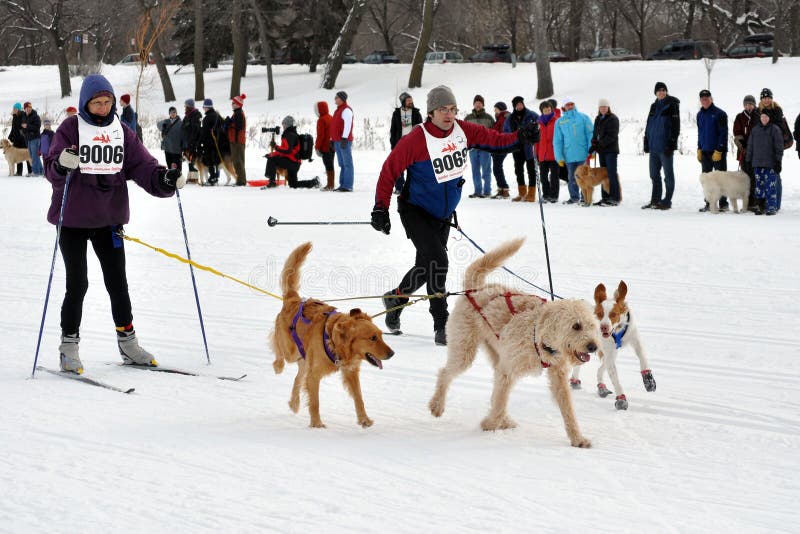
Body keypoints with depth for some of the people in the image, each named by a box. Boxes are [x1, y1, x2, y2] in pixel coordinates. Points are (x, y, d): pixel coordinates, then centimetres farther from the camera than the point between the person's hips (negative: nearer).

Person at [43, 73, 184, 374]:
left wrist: (164, 180, -19)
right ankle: (69, 348, 5)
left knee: (117, 283, 9)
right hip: (73, 219, -4)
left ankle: (127, 343, 20)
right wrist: (62, 165, -36)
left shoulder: (122, 132, 7)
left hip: (109, 219, 4)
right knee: (77, 284, -3)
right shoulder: (70, 129, -5)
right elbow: (53, 171, -13)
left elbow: (142, 166, 0)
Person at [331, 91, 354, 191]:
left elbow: (348, 125, -18)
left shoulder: (346, 110, -10)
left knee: (347, 163, -9)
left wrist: (344, 138, -23)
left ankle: (347, 186, -12)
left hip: (344, 141, -10)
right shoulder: (338, 110, 21)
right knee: (342, 164, 11)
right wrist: (333, 140, 22)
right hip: (337, 141, 10)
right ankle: (342, 185, 14)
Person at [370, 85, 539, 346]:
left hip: (444, 215, 6)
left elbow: (495, 140, 2)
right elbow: (389, 171, -14)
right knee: (437, 260, -19)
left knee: (427, 266, 10)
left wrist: (521, 137, -17)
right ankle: (441, 325, -7)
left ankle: (396, 298, 33)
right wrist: (381, 208, -16)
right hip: (416, 212, -6)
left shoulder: (463, 131, -7)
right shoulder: (415, 140, -22)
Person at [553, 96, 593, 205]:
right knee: (572, 178, 10)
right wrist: (559, 157, 1)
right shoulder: (560, 122, 7)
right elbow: (557, 141, 7)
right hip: (569, 155, 2)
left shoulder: (583, 118, 1)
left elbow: (590, 135, -1)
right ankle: (574, 197, 22)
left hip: (583, 155, -2)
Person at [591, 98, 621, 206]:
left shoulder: (613, 119, -6)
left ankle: (615, 198, -13)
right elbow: (595, 134, 17)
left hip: (611, 149, -8)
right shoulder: (598, 119, 17)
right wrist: (594, 145, -2)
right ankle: (605, 197, 13)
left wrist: (599, 144, -18)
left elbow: (612, 136, -15)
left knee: (611, 173, -12)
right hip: (602, 150, 8)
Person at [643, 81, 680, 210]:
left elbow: (675, 126, -12)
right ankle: (655, 200, 19)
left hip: (665, 146, -7)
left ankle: (667, 201, 3)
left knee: (668, 175, 0)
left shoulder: (672, 105, -6)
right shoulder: (654, 106, 15)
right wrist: (646, 142, 12)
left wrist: (672, 144, -18)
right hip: (653, 146, 7)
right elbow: (649, 125, 19)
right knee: (654, 175, 12)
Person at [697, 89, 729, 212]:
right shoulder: (700, 115, 11)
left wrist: (719, 150, -16)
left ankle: (723, 204, 3)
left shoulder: (719, 114, -9)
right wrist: (699, 149, 11)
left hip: (718, 151, -6)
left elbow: (723, 133, -11)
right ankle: (708, 203, 14)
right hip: (705, 151, 6)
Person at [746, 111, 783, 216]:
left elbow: (779, 147, -3)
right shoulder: (755, 130, 13)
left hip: (771, 164, -4)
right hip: (757, 164, 4)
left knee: (771, 186, -7)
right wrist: (749, 161, 11)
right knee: (759, 185, 6)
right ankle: (760, 206, 12)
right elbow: (750, 147, 16)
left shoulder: (775, 129, 0)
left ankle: (772, 207, -4)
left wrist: (778, 162, -8)